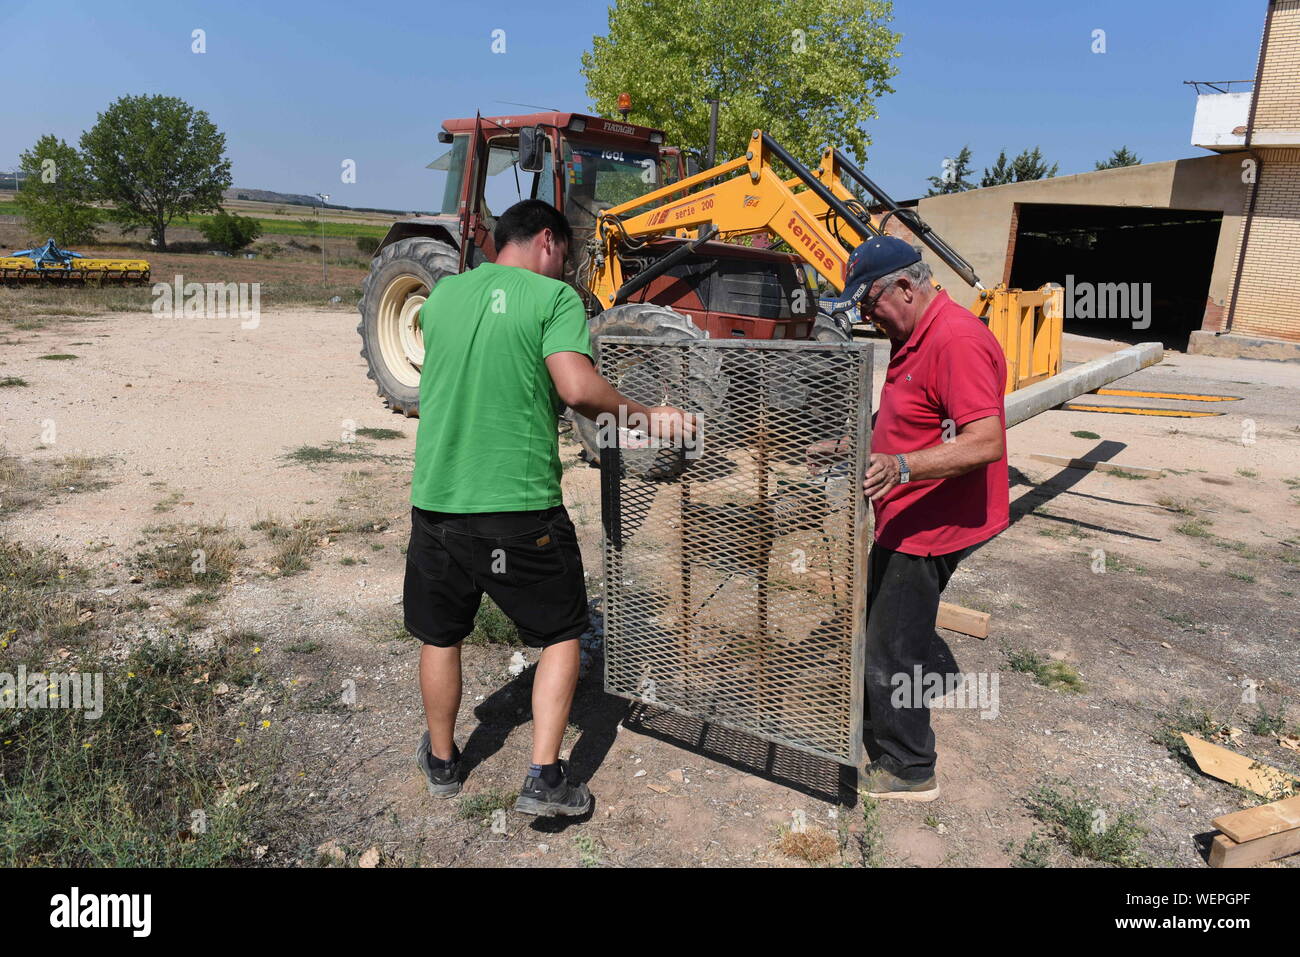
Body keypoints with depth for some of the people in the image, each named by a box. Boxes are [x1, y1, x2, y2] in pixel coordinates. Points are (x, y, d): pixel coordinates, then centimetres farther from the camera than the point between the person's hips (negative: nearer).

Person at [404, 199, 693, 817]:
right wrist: (641, 414, -5)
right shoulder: (553, 297, -6)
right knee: (562, 635, 14)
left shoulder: (443, 294, 10)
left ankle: (441, 761, 39)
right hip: (520, 506, -4)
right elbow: (577, 389, -20)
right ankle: (544, 778, 12)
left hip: (436, 499, 5)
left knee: (440, 636, 21)